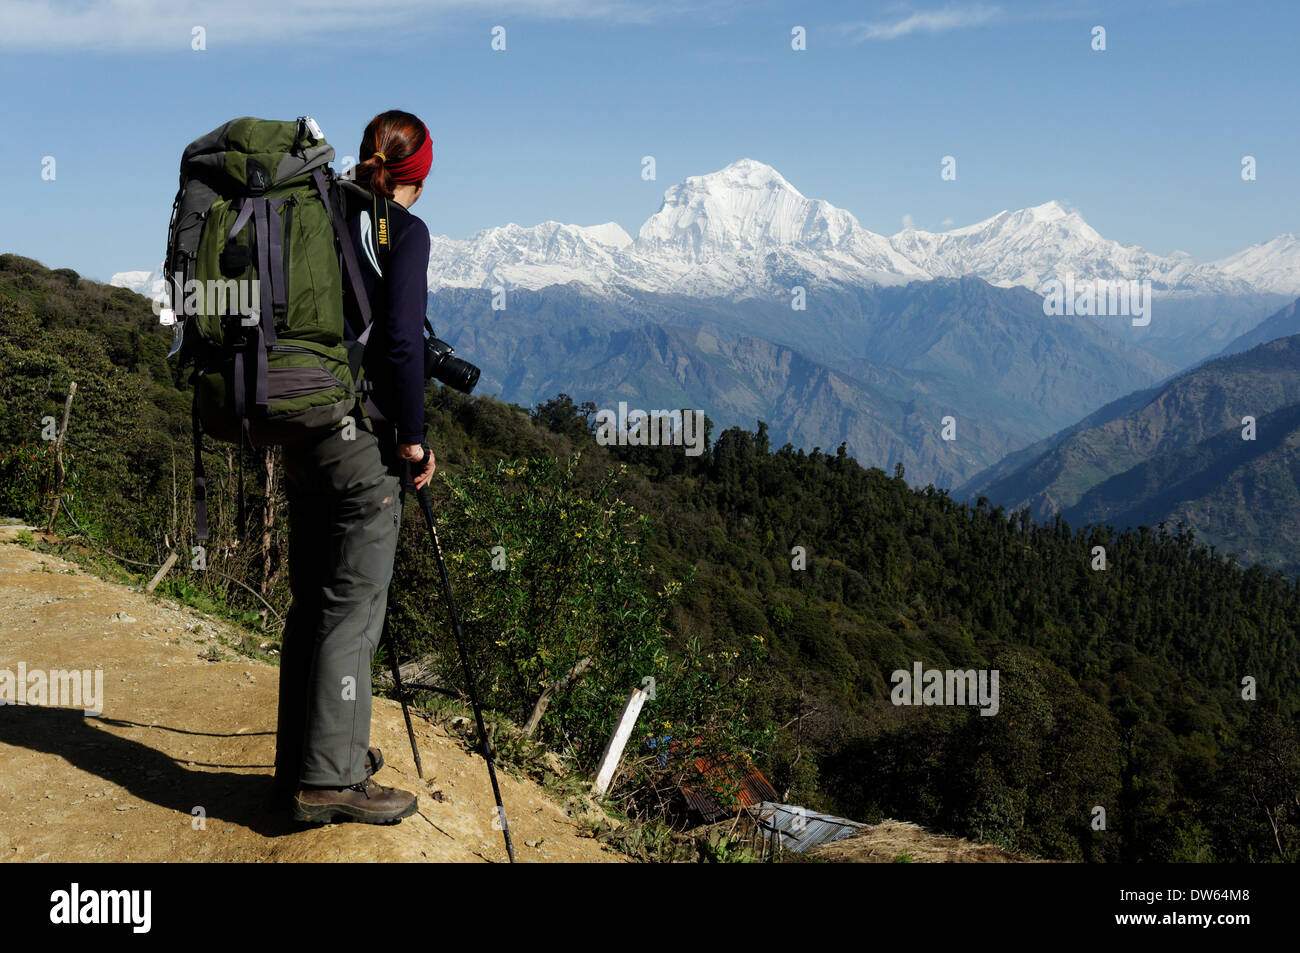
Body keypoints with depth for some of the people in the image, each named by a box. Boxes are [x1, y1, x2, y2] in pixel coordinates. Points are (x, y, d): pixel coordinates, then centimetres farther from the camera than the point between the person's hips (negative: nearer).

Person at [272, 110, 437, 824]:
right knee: (353, 605, -1)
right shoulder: (404, 231, -7)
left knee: (313, 600, 15)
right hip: (361, 434, -7)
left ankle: (302, 757, 25)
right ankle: (331, 778, 4)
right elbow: (400, 341, -16)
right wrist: (413, 438, -8)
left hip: (300, 430, 7)